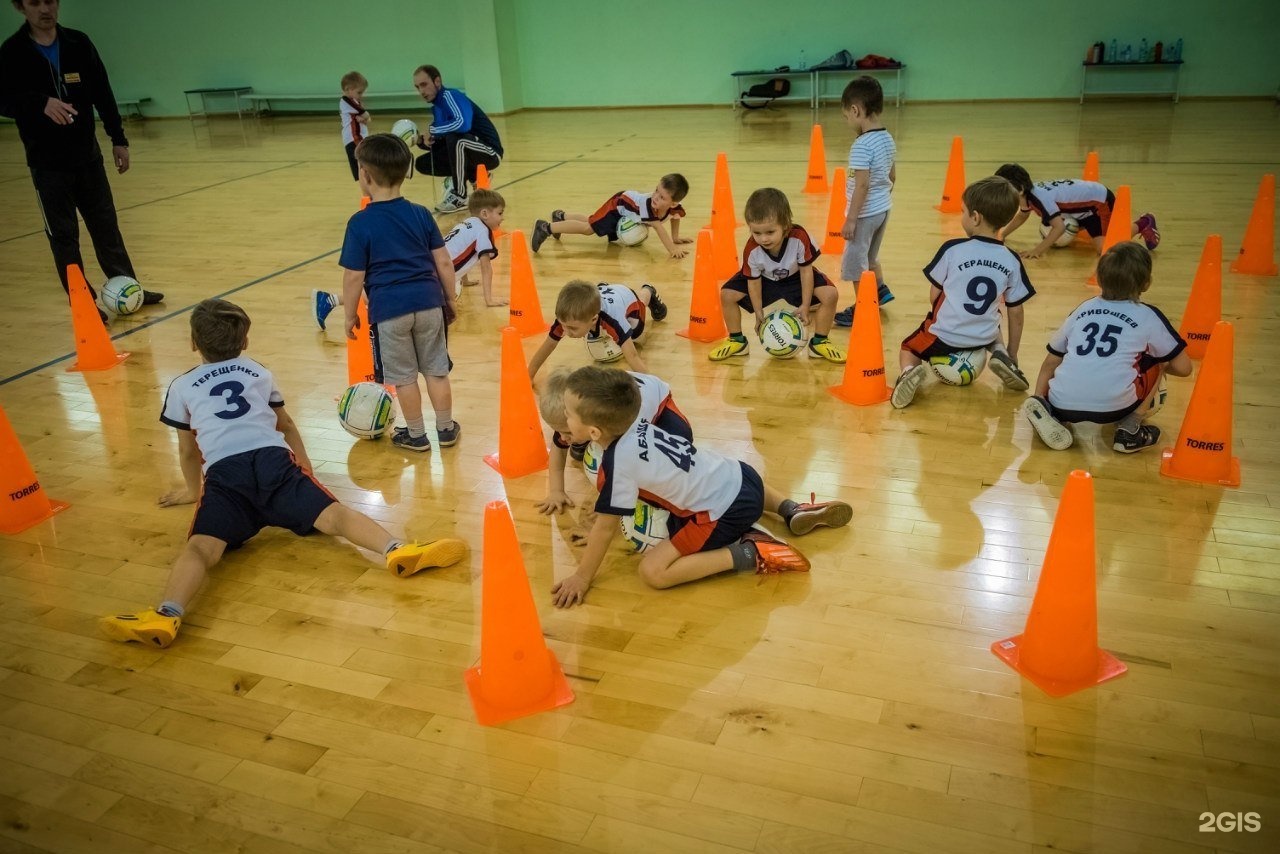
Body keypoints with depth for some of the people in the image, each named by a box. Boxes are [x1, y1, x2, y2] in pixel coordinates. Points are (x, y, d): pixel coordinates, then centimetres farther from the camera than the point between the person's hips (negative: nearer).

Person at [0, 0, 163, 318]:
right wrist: (41, 103, -31)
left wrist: (118, 139, 3)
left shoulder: (79, 43, 1)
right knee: (63, 235, 3)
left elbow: (103, 94, 5)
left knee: (106, 226, 11)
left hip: (88, 154, 3)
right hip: (47, 162, -3)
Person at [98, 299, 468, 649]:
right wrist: (305, 471, 58)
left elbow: (188, 451, 35)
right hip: (274, 461, 1)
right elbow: (286, 426, 44)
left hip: (224, 474, -1)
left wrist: (194, 491, 54)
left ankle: (167, 614, -48)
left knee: (201, 548, -20)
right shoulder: (260, 374, 32)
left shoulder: (181, 387, 26)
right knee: (331, 515, -17)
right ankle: (397, 548, -44)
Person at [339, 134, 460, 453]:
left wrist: (350, 315, 4)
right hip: (428, 302, 4)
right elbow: (443, 262, 4)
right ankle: (446, 430, 26)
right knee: (436, 370, 15)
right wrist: (449, 299, 15)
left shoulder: (360, 223, -8)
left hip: (389, 309, -3)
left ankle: (416, 435, 23)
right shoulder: (421, 214, 2)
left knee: (403, 376, 11)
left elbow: (354, 276, -8)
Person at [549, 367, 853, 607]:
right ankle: (793, 509, 21)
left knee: (653, 572, -11)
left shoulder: (617, 463, -19)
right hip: (740, 477, 9)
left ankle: (748, 554, -11)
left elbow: (606, 528, -11)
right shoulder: (635, 423, 3)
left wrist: (582, 577, -1)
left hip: (725, 513, -9)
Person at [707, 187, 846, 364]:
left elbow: (806, 270, -21)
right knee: (727, 295, -16)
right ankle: (737, 340, 9)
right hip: (765, 279, 1)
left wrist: (805, 306, -16)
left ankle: (819, 342, 1)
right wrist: (759, 312, -9)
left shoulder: (799, 238, -36)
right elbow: (753, 281, -15)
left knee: (830, 295, -23)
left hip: (795, 277, -1)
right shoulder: (751, 250, -32)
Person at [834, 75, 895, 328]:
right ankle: (880, 291, 42)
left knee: (856, 262, 5)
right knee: (870, 256, 28)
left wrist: (851, 219, -21)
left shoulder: (861, 145, -23)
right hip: (884, 208, 9)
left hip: (866, 212, -9)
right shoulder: (888, 139, 4)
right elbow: (892, 176, 13)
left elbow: (862, 185, -25)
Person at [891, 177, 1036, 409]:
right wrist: (1012, 353, 12)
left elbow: (934, 295, -6)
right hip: (984, 338, 4)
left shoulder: (952, 249, -17)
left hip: (945, 336, -3)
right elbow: (1015, 313, -1)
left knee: (908, 350, 24)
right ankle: (1000, 354, 6)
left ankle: (909, 372, -11)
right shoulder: (1012, 260, -8)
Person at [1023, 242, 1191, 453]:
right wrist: (1161, 366, 35)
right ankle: (1129, 430, 15)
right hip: (1112, 407, -2)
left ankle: (1046, 411, 6)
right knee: (1154, 361, 22)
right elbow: (1182, 368, 15)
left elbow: (1050, 362, 22)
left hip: (1063, 404, 3)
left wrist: (1040, 400, 28)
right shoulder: (1148, 316, 12)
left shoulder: (1082, 309, 21)